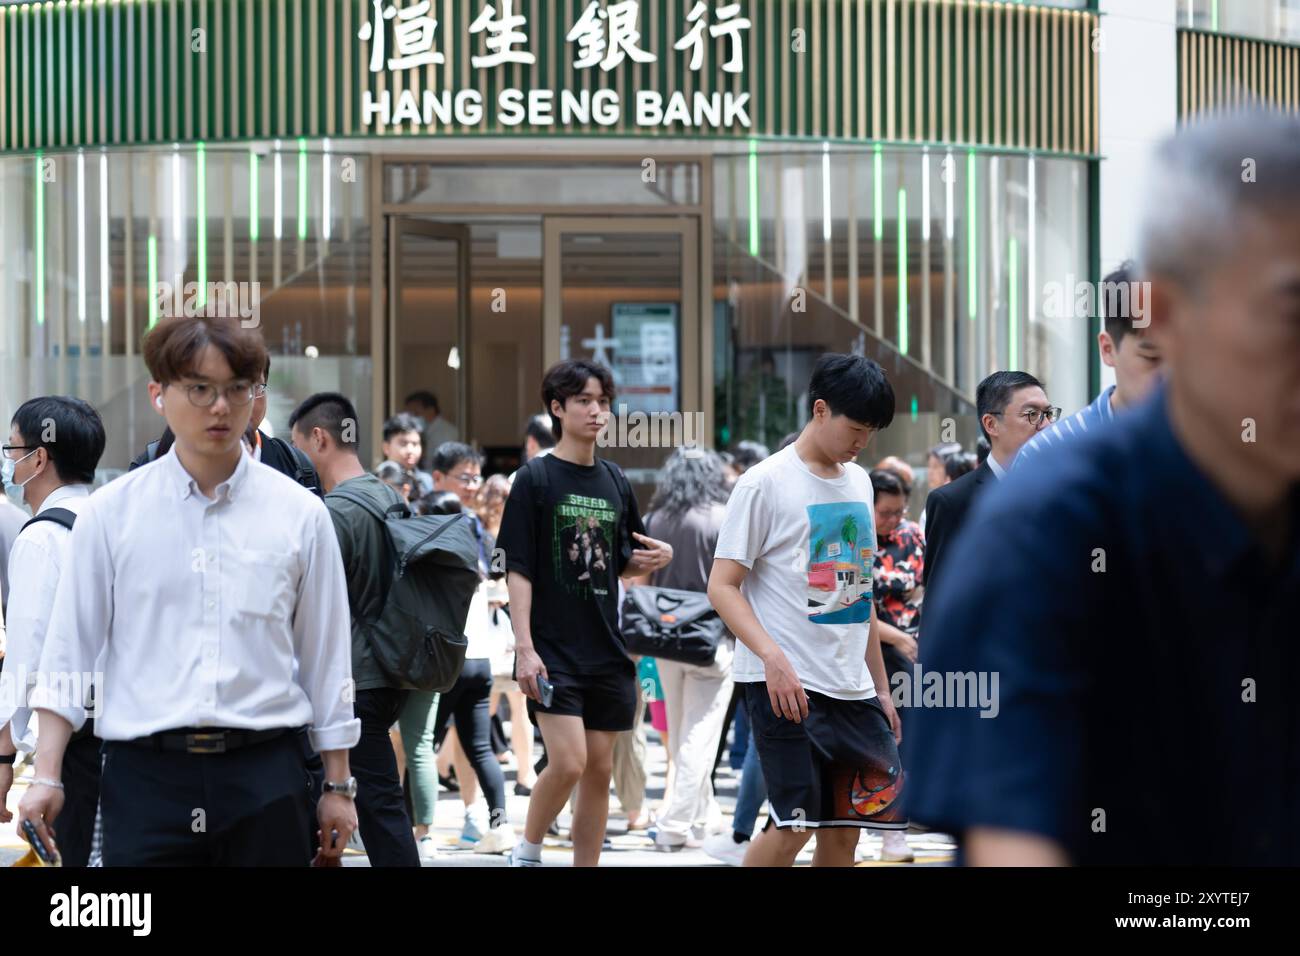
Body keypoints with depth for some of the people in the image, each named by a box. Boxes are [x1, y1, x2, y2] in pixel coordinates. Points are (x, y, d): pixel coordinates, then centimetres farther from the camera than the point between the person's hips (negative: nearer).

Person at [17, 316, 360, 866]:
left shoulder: (299, 514, 5)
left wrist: (337, 786, 11)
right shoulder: (110, 513, 4)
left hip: (265, 778, 1)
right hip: (145, 774, -1)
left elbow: (325, 657, 10)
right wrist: (46, 777, 0)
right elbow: (68, 652, 6)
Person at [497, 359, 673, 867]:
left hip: (605, 649, 5)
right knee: (568, 763, -14)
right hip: (553, 649, -5)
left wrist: (654, 558, -2)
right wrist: (525, 647, -16)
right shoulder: (535, 479, -4)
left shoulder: (615, 482, 11)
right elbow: (518, 571, -8)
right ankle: (526, 853, 7)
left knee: (600, 770, 5)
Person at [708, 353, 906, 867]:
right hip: (786, 685, -7)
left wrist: (880, 686, 19)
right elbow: (722, 586, -10)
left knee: (845, 825, 5)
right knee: (793, 824, -12)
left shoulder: (858, 481, 15)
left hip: (852, 689, 7)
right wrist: (773, 657, -24)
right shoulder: (766, 482, -7)